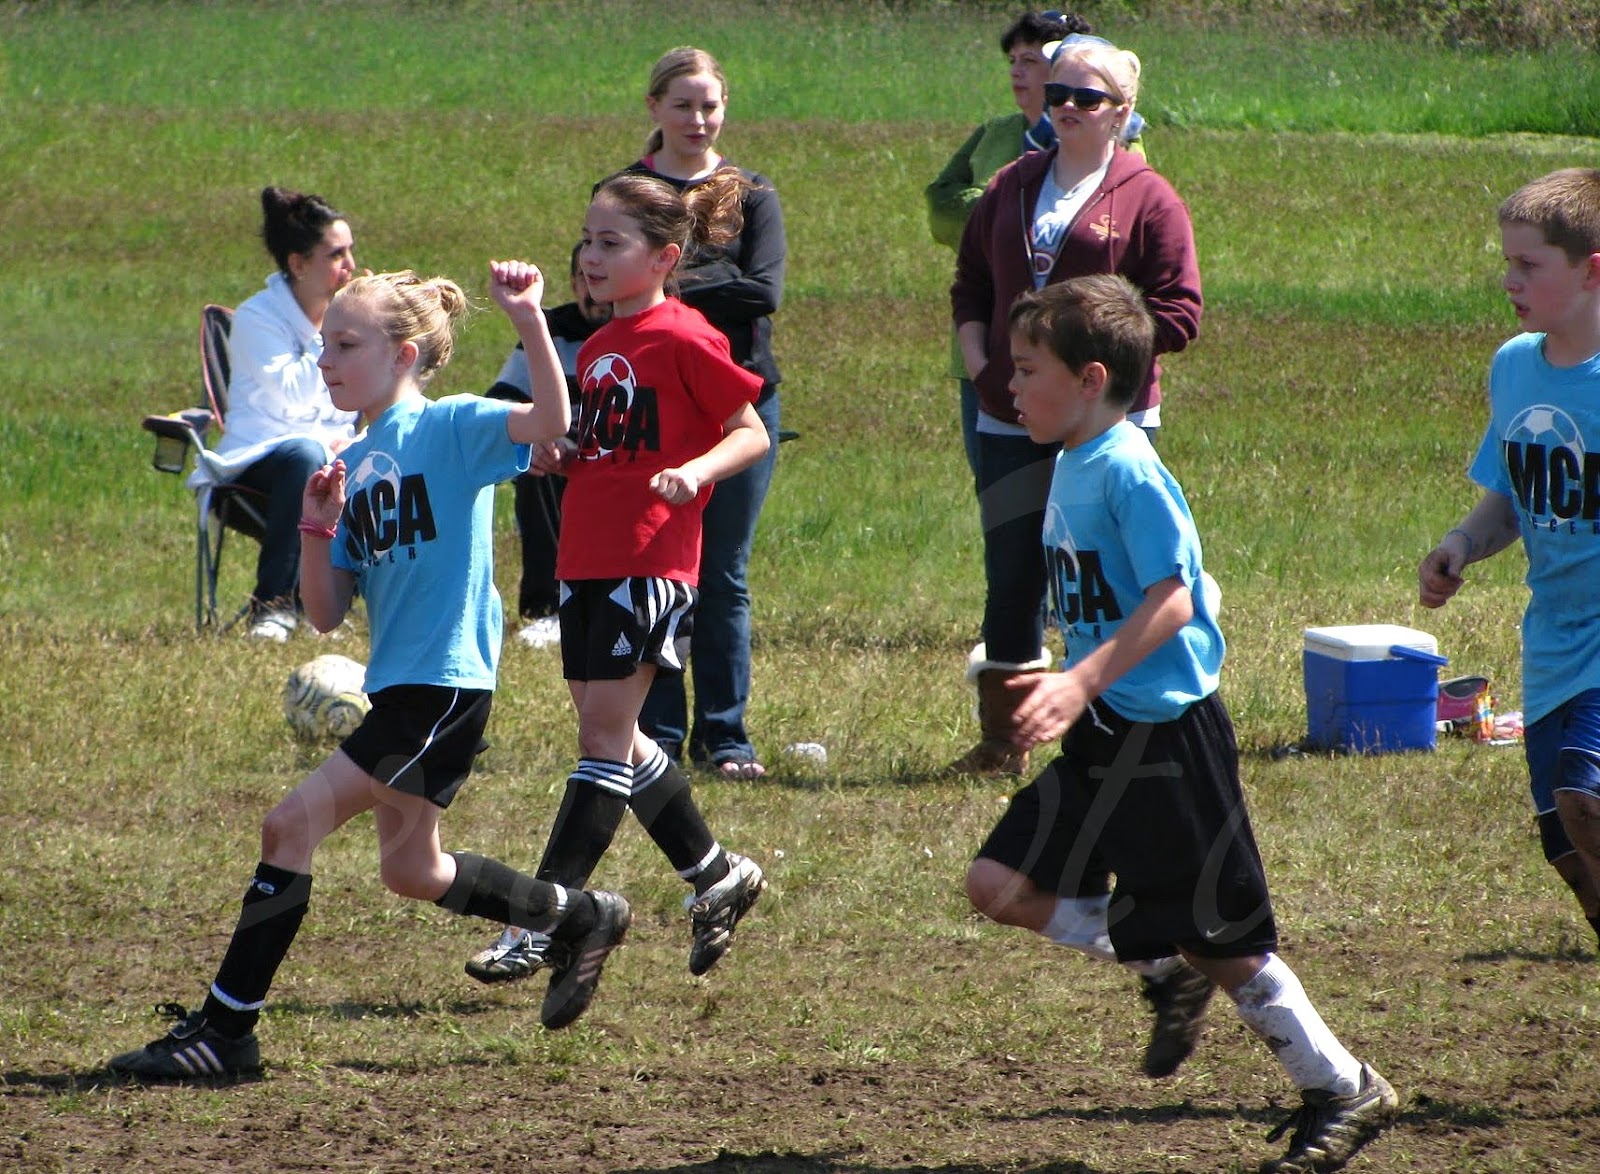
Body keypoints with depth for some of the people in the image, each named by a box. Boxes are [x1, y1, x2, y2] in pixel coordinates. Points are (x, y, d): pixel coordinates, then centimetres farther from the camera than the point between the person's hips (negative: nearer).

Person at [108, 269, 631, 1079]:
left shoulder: (449, 428, -9)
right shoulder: (350, 468, 13)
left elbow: (550, 422, -29)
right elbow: (326, 614, 10)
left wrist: (529, 318, -38)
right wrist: (316, 529, -6)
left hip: (443, 685, -10)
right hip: (397, 686, 10)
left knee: (292, 824, -14)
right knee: (411, 871, 22)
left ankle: (224, 1028, -10)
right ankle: (582, 919, 39)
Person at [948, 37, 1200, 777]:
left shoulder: (1148, 201, -4)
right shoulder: (1012, 188, 13)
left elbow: (1176, 314, -8)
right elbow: (971, 284, 17)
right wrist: (976, 358, 1)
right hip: (1010, 422, 5)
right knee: (1010, 578, 7)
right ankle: (1001, 742, 16)